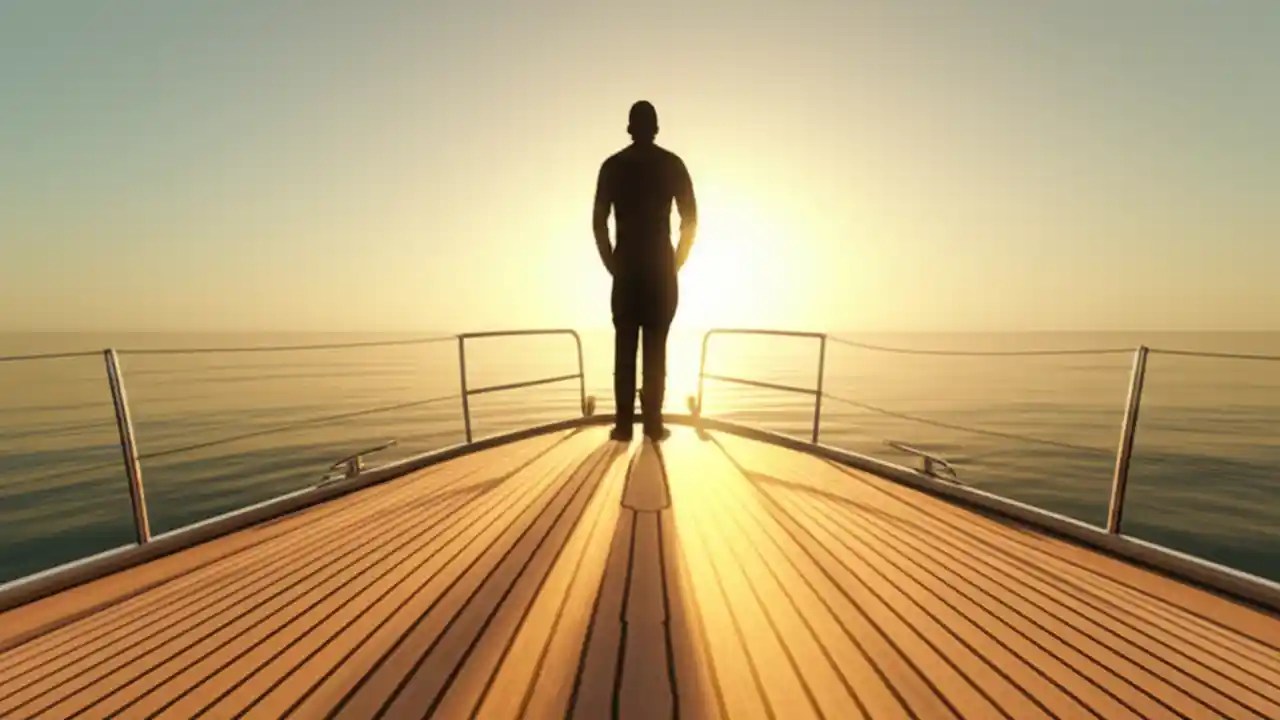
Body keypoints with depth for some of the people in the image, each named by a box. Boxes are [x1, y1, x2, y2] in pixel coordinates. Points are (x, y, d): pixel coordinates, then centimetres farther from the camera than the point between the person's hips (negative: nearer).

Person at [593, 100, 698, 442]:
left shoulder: (612, 165, 5)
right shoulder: (672, 164, 4)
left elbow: (599, 221, 0)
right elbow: (690, 218, 0)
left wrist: (611, 263, 8)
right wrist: (677, 261, 9)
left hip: (626, 267, 0)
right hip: (660, 267, 0)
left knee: (625, 348, 4)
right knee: (656, 348, 3)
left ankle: (624, 424, 5)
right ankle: (653, 422, 6)